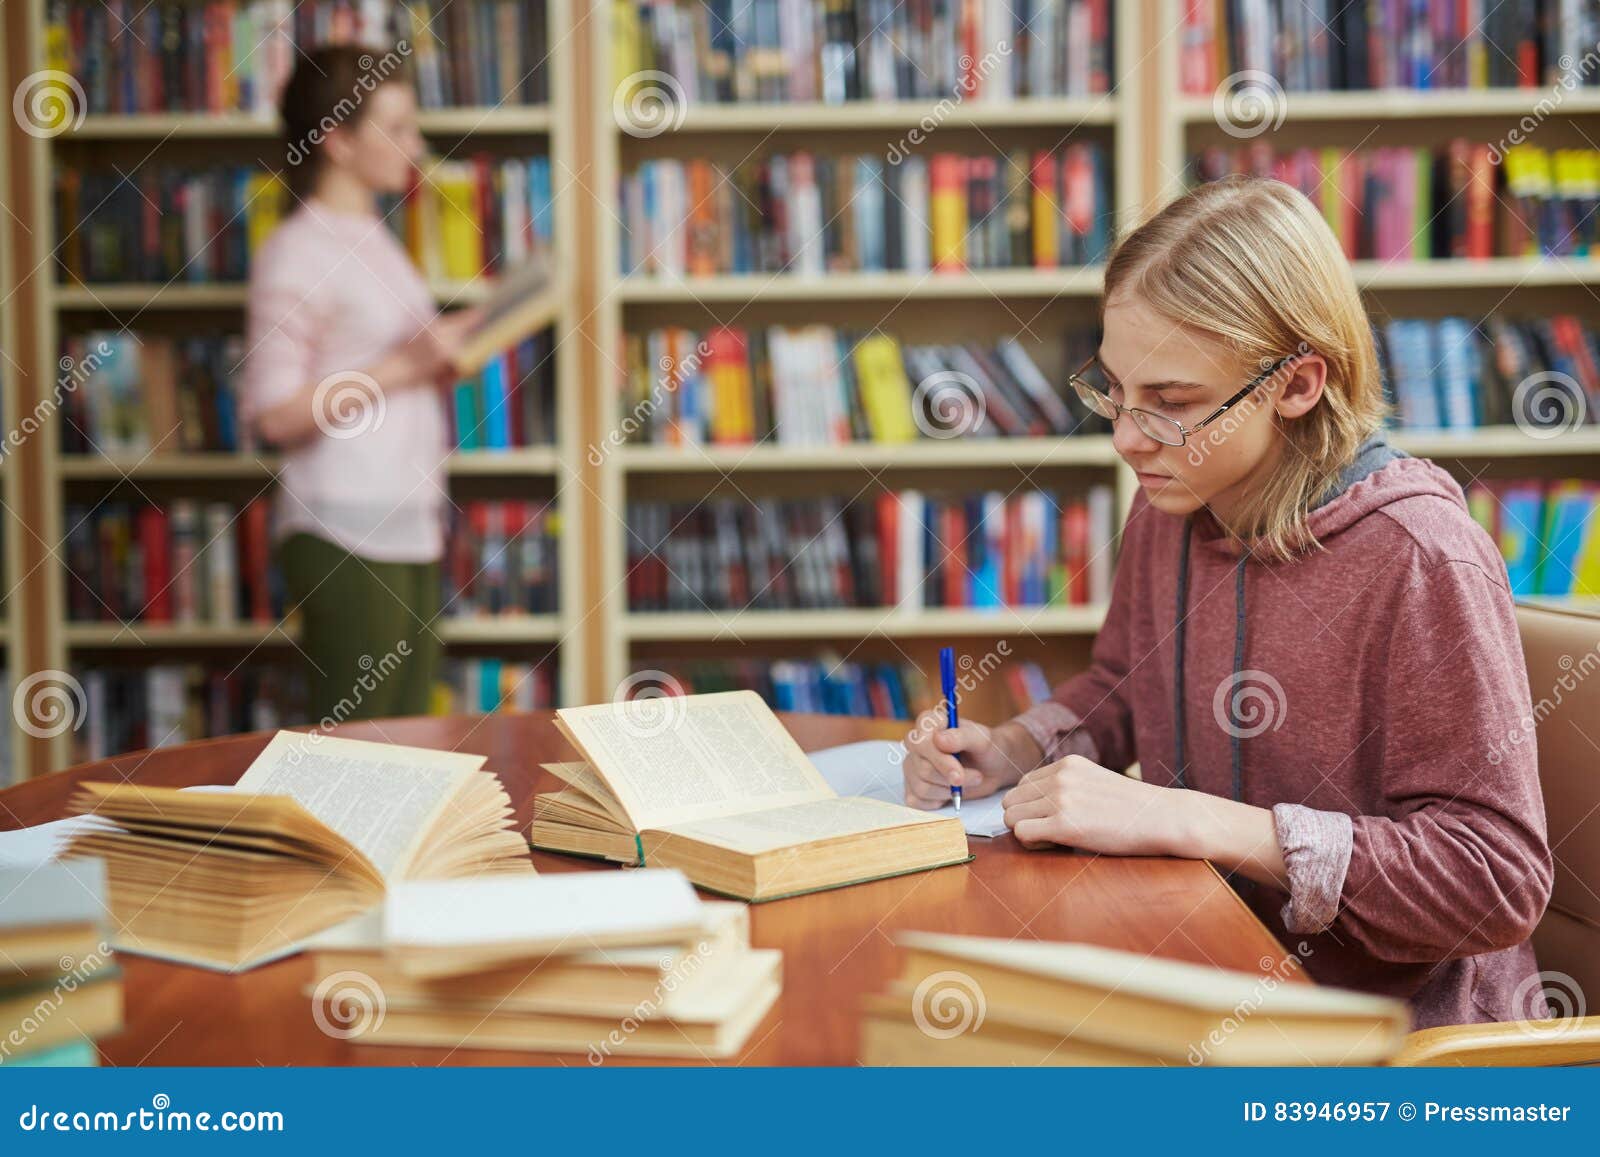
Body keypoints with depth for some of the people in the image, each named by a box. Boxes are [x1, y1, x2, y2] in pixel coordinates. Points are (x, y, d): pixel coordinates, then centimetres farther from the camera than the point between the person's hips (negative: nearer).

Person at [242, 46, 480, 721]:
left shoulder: (374, 241, 18)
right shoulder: (296, 251, -9)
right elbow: (275, 413, -16)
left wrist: (449, 353, 11)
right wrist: (403, 367, -18)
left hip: (410, 528, 8)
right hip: (345, 537, -8)